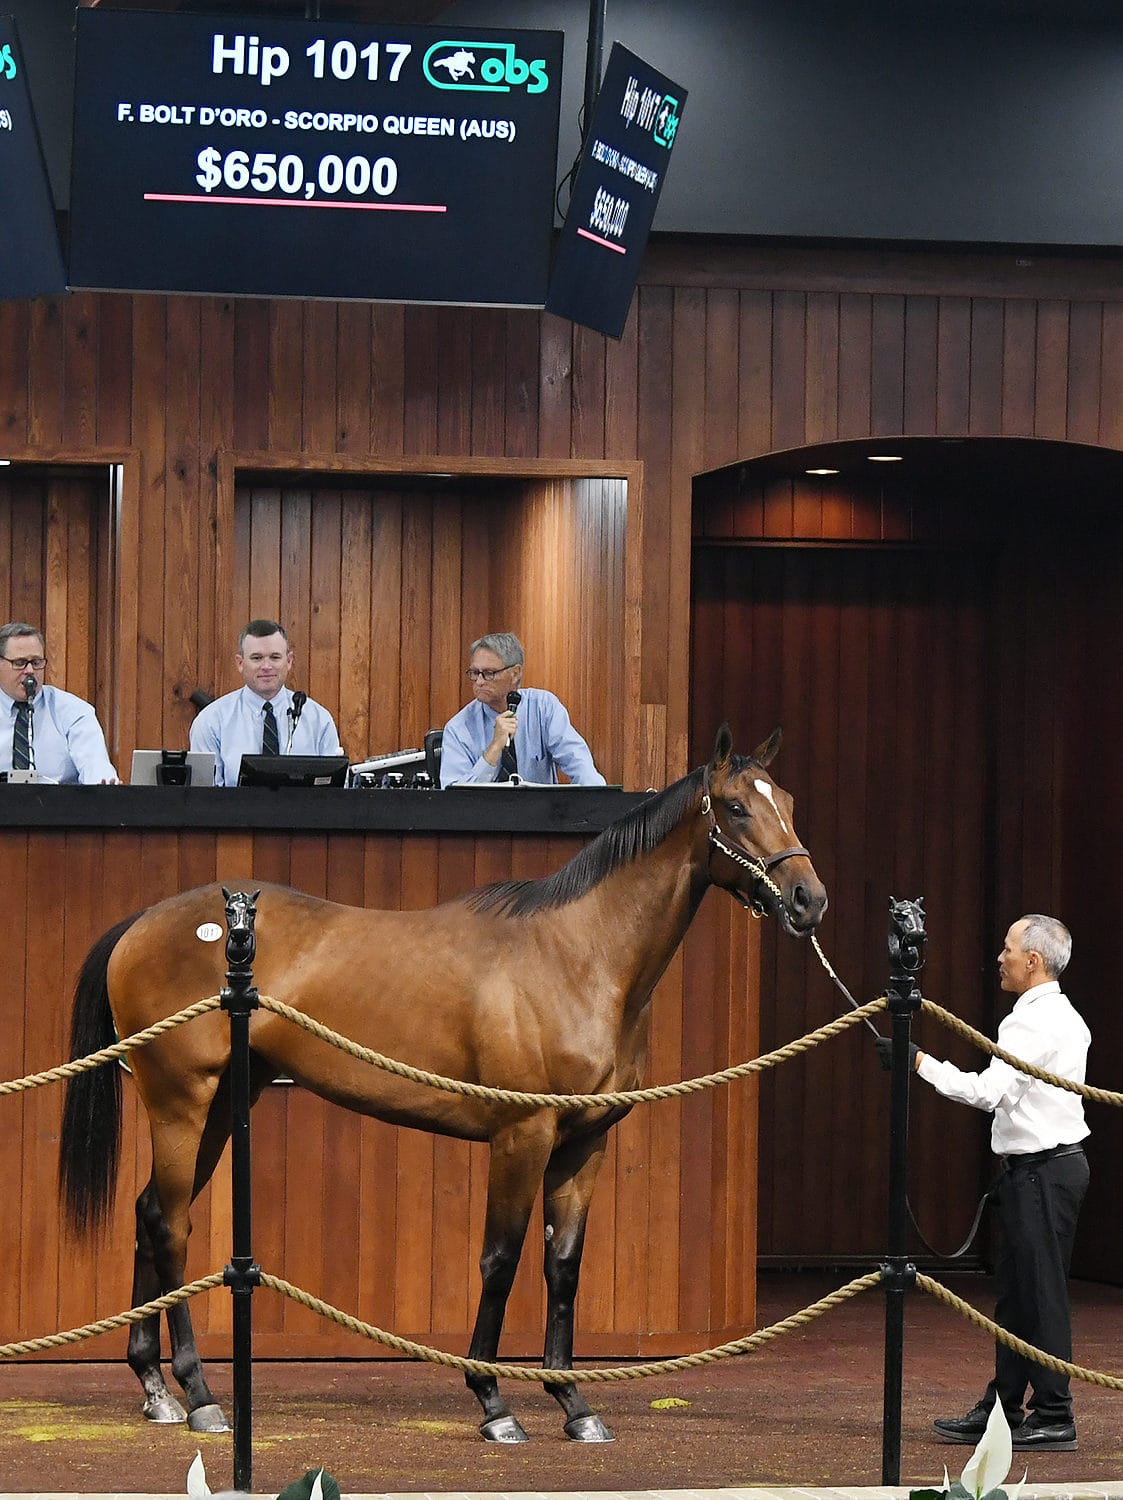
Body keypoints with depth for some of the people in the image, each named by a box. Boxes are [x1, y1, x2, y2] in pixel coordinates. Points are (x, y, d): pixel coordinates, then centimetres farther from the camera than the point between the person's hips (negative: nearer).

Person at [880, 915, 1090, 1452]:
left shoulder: (1037, 1021, -17)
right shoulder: (1062, 1016, 17)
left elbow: (988, 1091, -26)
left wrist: (920, 1062, -19)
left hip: (1042, 1172, -11)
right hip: (1042, 1168, 11)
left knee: (1041, 1292, -6)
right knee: (1014, 1292, 14)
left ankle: (1054, 1418, -3)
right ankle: (1002, 1408, 19)